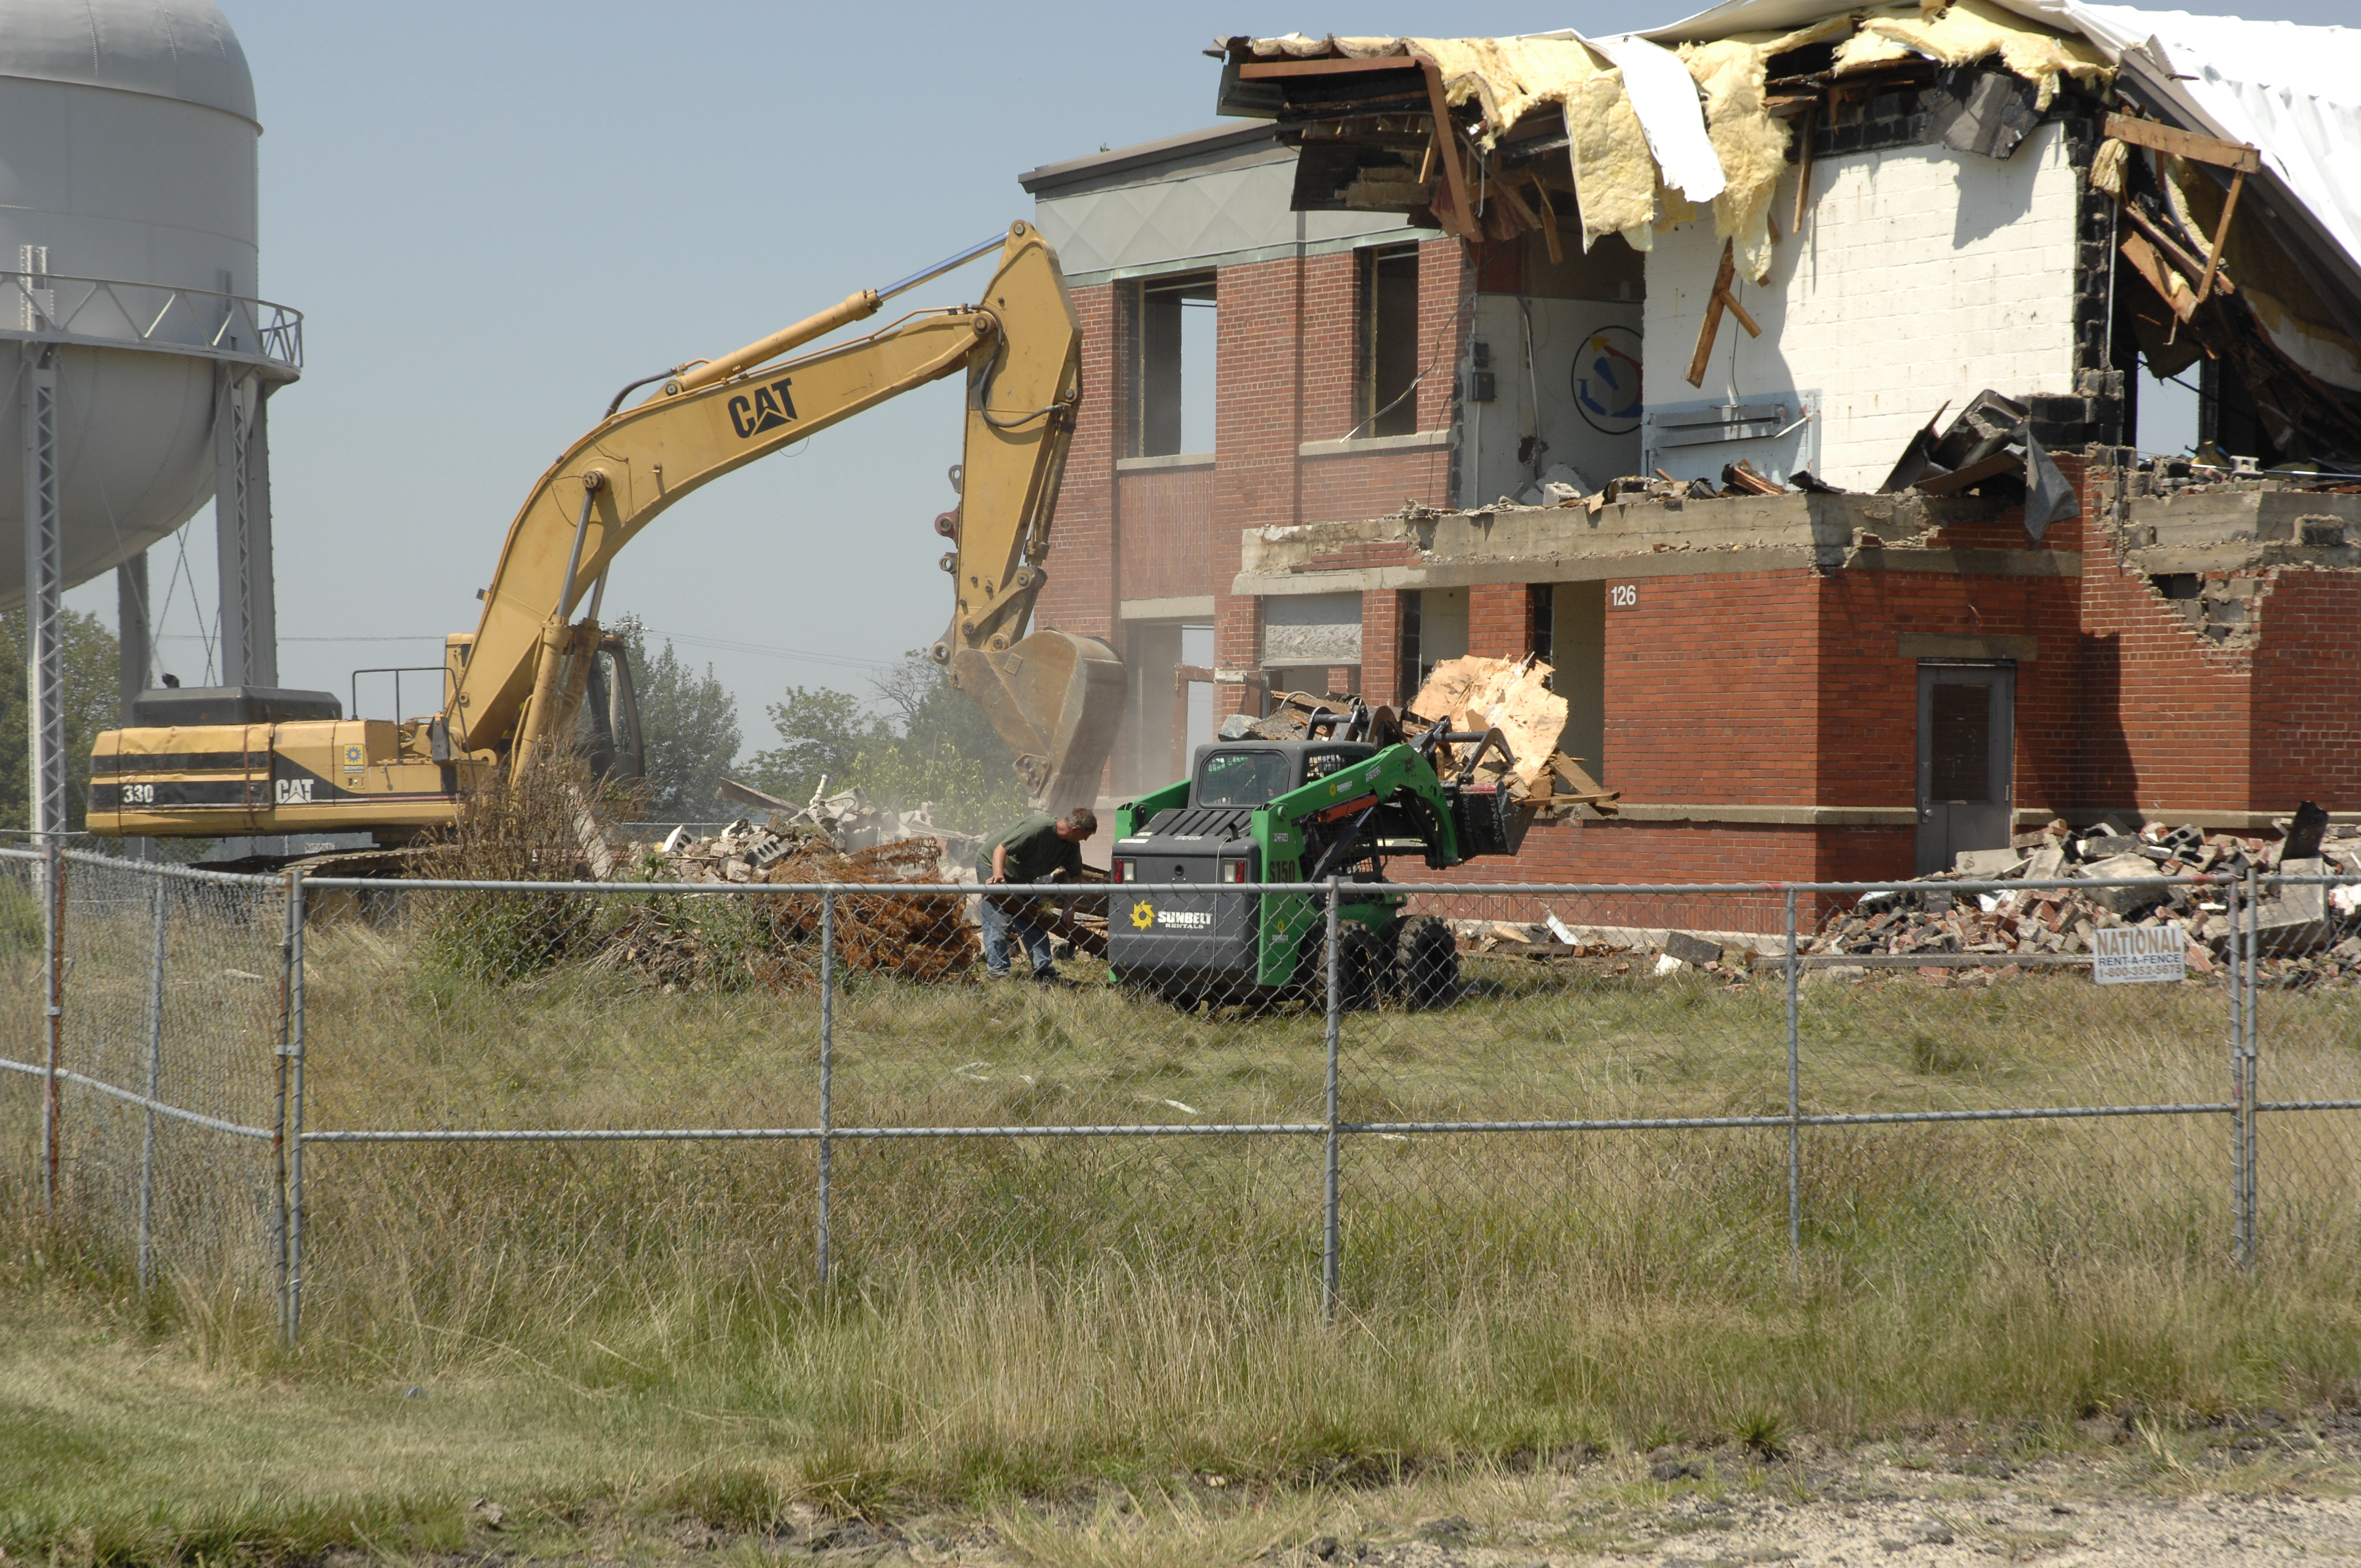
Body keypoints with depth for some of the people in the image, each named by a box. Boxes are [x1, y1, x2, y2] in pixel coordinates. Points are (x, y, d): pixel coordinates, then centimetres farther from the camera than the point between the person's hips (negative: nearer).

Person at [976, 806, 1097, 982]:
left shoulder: (1072, 847, -8)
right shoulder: (1036, 828, -33)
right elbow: (1001, 849, -33)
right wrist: (998, 876, -48)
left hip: (1020, 878, 8)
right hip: (991, 866, -8)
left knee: (1034, 925, 2)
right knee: (998, 923, -14)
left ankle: (1044, 972, 4)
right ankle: (997, 972, -12)